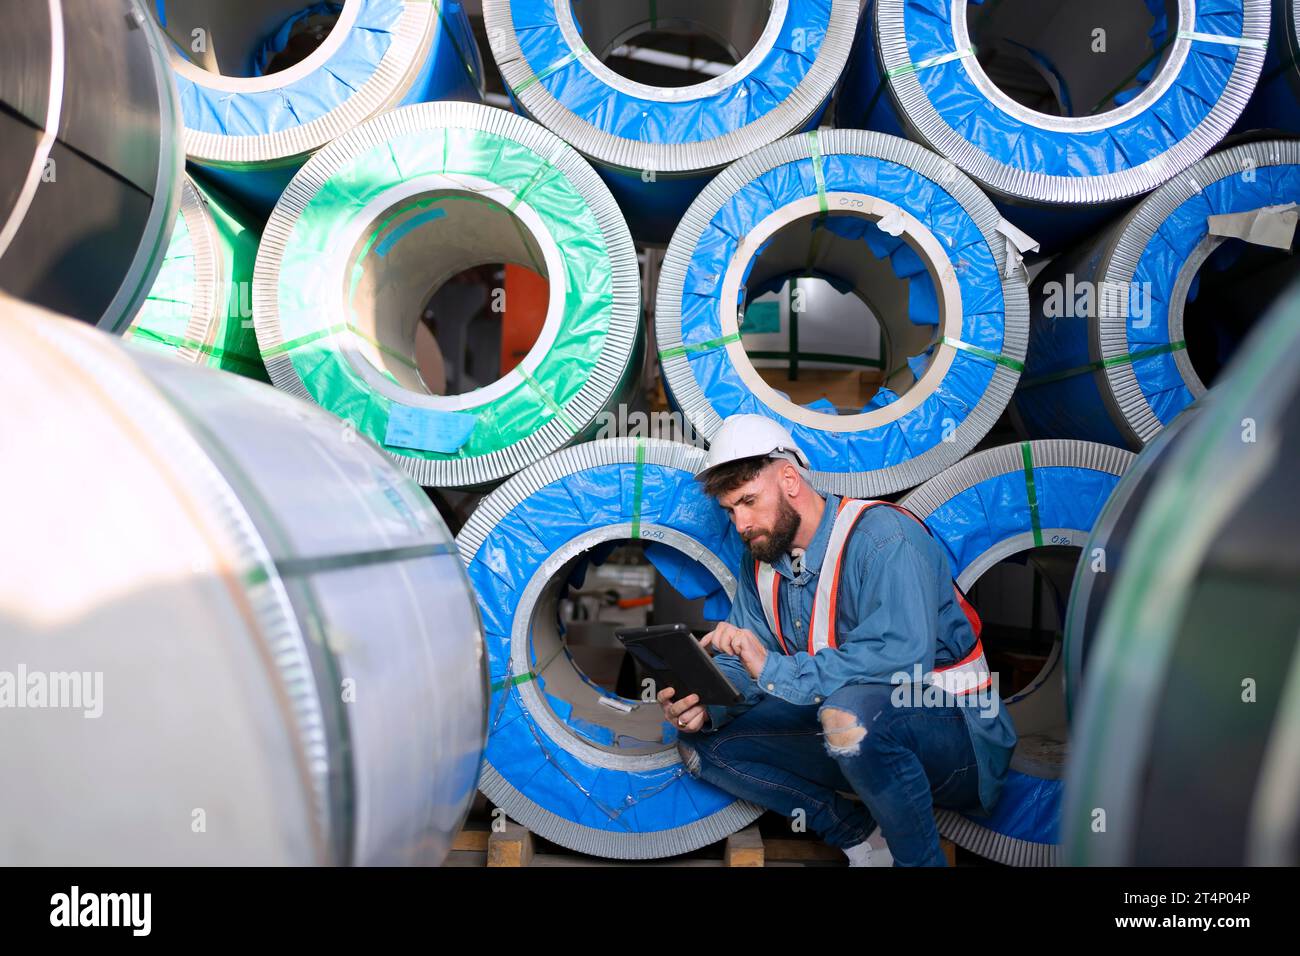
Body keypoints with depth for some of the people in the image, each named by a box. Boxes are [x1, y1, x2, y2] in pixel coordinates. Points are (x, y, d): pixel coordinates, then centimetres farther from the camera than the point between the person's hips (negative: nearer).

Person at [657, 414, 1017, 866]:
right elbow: (741, 670, 6)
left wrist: (776, 670, -34)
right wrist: (704, 706, -17)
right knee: (703, 741, -2)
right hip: (849, 730, 8)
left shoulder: (883, 535, -20)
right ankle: (859, 837, -1)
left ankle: (919, 856, -14)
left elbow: (903, 655, -34)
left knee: (849, 711, -40)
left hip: (952, 729, -8)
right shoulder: (760, 561, 4)